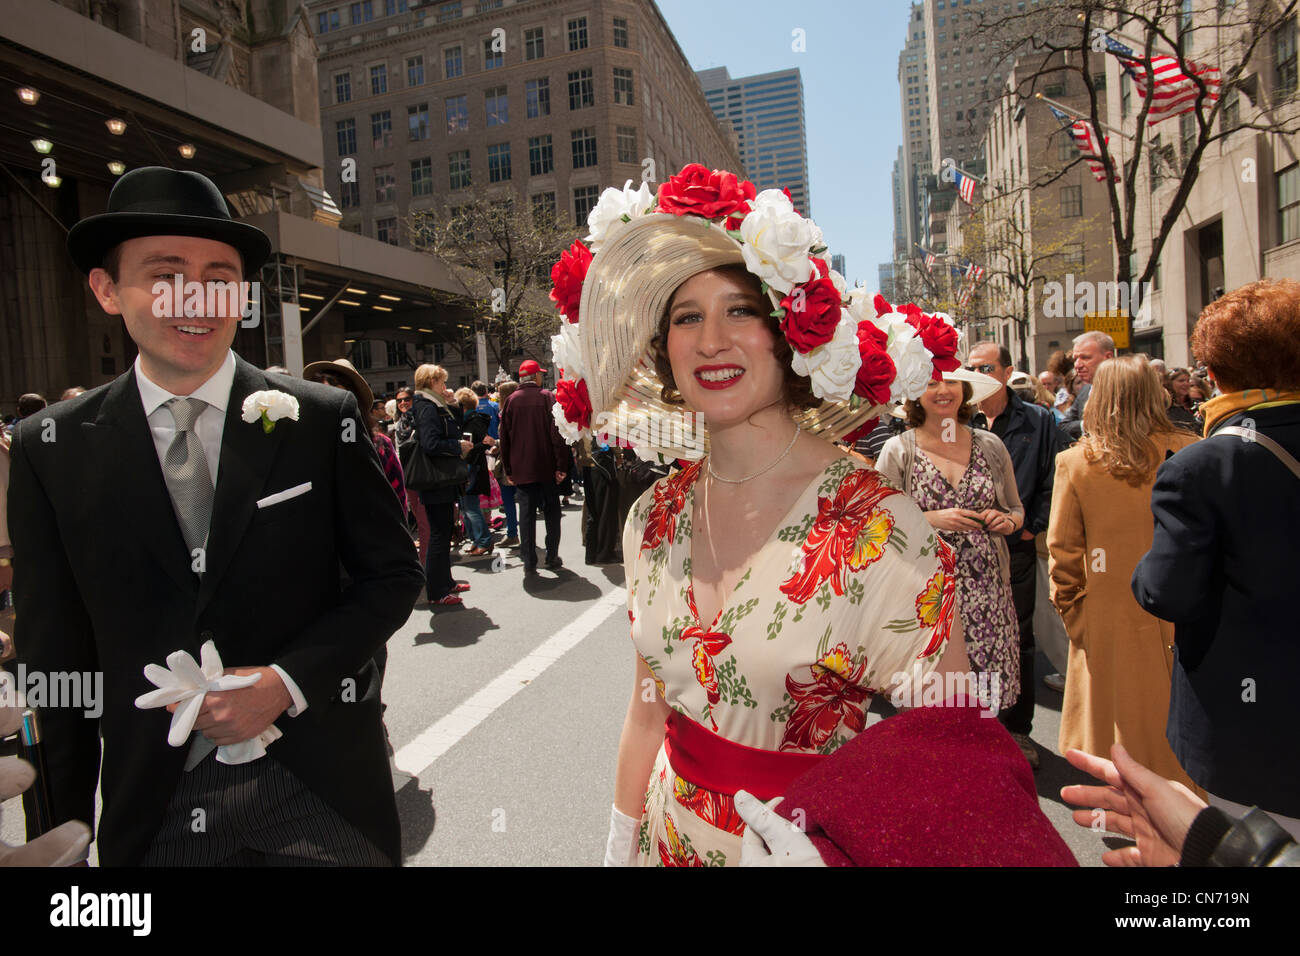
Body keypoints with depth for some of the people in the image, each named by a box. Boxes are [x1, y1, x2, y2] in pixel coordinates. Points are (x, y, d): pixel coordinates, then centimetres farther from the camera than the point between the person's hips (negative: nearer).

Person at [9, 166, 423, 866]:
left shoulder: (323, 420, -8)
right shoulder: (50, 451, -3)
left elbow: (393, 574, -3)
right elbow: (55, 652, 2)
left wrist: (286, 681, -14)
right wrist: (69, 820, 4)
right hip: (153, 807, 1)